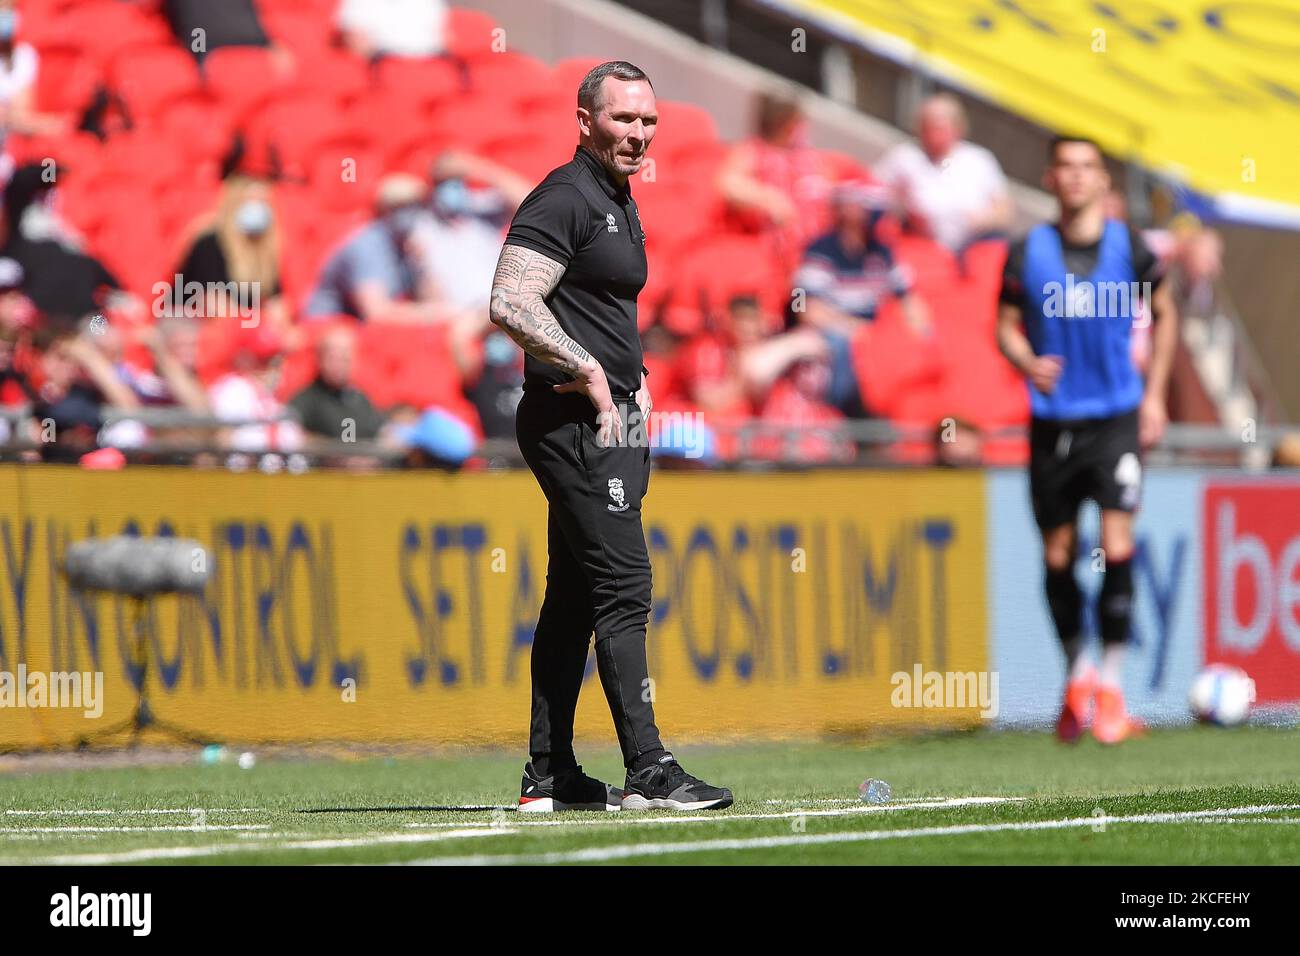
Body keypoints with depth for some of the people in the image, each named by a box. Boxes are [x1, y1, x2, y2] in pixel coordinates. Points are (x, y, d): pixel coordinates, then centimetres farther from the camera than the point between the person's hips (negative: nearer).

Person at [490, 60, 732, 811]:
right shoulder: (565, 199, -11)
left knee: (575, 595, 12)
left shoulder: (620, 205, 20)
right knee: (624, 586, -14)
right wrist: (589, 371, -19)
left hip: (612, 419, 10)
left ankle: (550, 773, 16)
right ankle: (648, 770, -17)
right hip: (574, 420, -10)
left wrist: (633, 378, 13)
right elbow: (510, 304, -22)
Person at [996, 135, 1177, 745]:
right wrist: (1028, 363, -16)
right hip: (1052, 419, 1)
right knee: (1058, 555, 7)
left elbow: (1164, 314, 13)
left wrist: (1155, 393, 7)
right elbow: (1006, 326, 6)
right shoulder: (1027, 254, -1)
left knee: (1116, 546, -14)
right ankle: (1076, 675, 27)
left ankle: (1111, 685, -7)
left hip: (1117, 419, -1)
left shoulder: (1129, 249, -1)